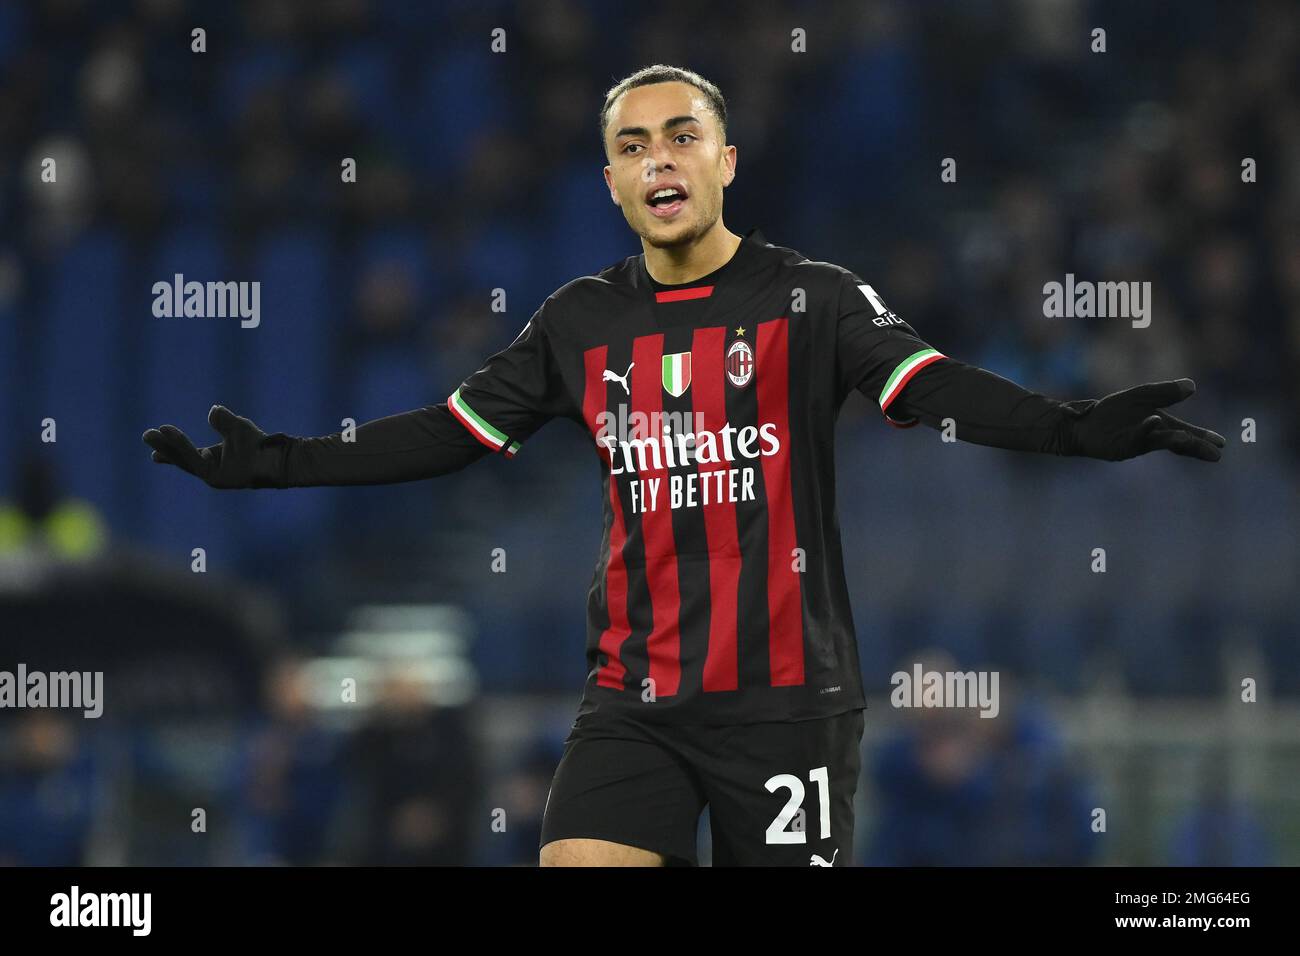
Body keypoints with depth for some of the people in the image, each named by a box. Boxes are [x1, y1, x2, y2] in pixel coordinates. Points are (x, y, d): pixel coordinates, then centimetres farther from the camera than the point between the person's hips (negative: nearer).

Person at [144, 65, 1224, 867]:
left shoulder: (812, 298, -2)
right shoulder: (583, 321, 9)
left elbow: (932, 385, -15)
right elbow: (454, 431, 16)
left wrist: (1080, 429, -33)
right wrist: (273, 465, 11)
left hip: (787, 696, -3)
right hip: (635, 701, 3)